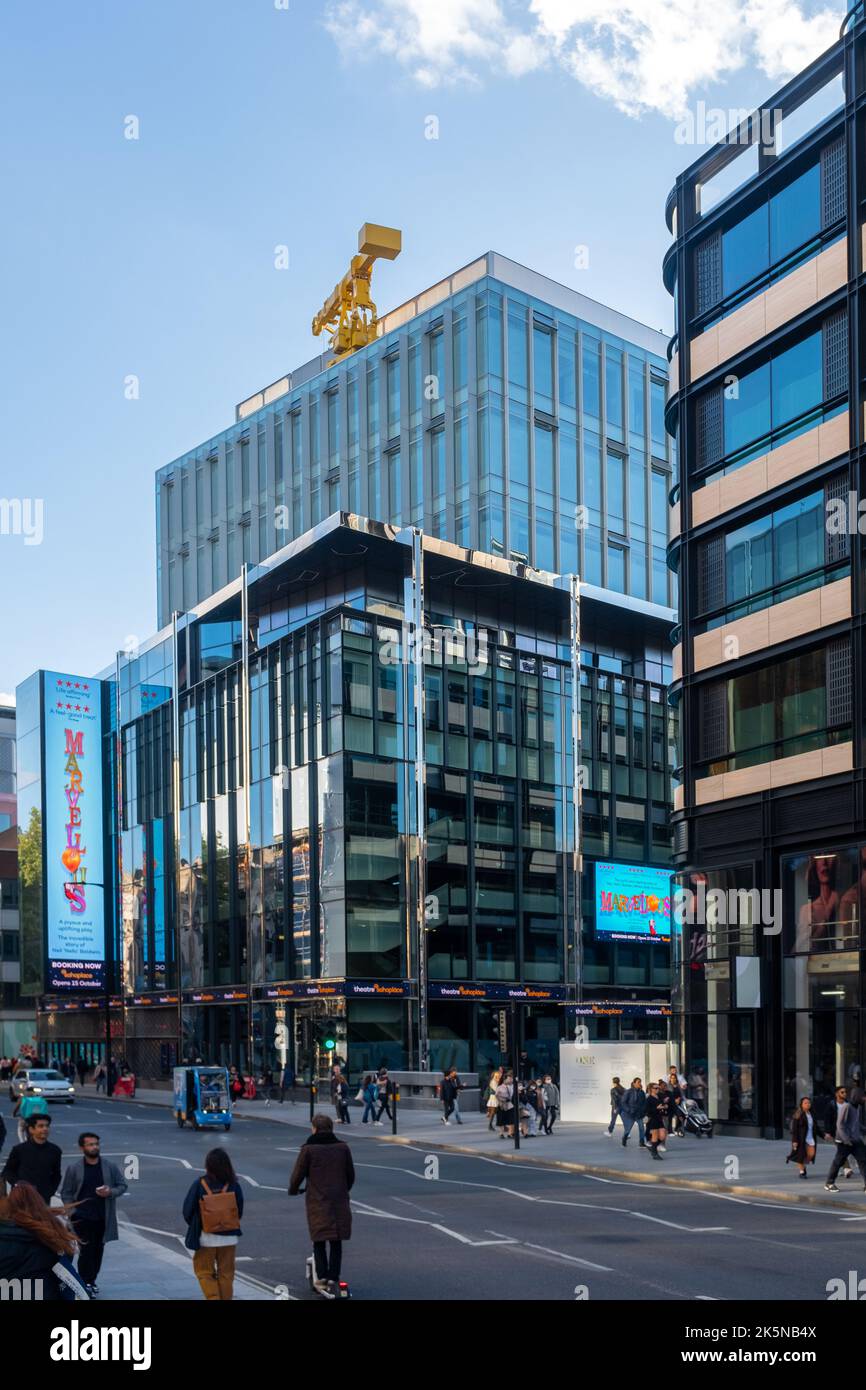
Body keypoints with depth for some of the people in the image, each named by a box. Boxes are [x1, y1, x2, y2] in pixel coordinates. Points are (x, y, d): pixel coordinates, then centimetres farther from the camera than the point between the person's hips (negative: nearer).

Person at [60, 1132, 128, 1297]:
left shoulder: (110, 1166, 1)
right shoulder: (74, 1168, -2)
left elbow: (123, 1186, 6)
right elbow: (66, 1193, 2)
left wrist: (110, 1192, -13)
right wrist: (70, 1212, -8)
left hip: (103, 1218, 2)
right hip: (82, 1218, -2)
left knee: (98, 1250, 9)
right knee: (86, 1250, -8)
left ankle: (91, 1280, 24)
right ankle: (85, 1283, 1)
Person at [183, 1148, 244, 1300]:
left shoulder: (199, 1185, -16)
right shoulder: (234, 1186, -11)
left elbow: (188, 1210, -7)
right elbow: (239, 1212, -1)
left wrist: (195, 1227, 12)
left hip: (206, 1238, -2)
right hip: (229, 1237, 2)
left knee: (204, 1271, 13)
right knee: (226, 1273, 15)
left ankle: (213, 1298, -2)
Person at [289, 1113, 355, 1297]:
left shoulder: (309, 1149, -6)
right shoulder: (343, 1148, 5)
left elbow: (298, 1174, -3)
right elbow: (351, 1175, 13)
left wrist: (293, 1190, 18)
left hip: (317, 1202, -2)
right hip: (340, 1202, 2)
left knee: (319, 1241, 6)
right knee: (336, 1242, 8)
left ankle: (322, 1277, -4)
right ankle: (333, 1280, 3)